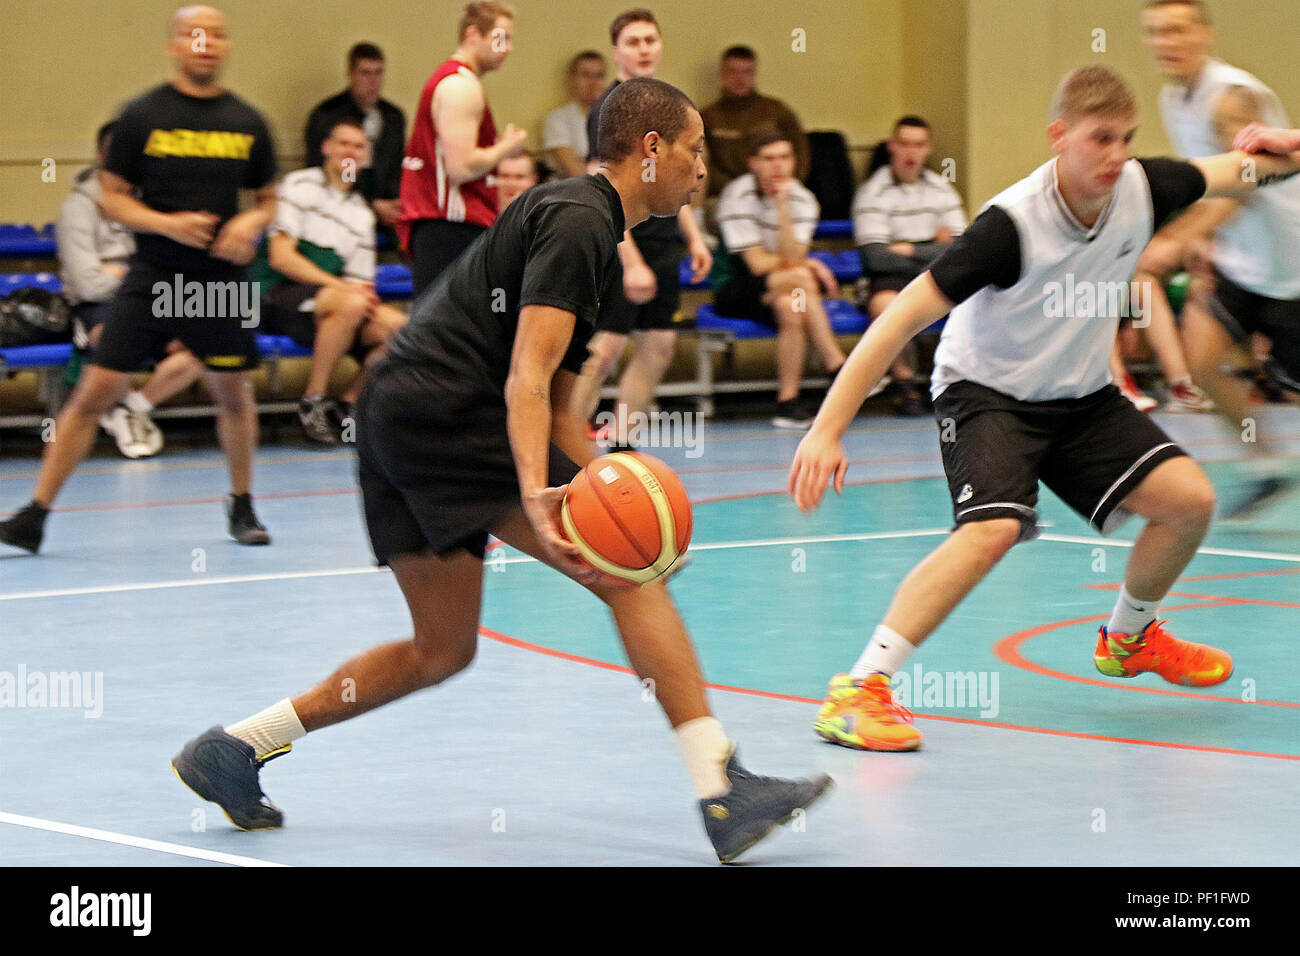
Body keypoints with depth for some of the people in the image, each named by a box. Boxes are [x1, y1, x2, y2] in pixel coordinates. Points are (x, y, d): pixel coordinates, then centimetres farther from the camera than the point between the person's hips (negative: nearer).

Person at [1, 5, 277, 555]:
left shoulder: (247, 123, 5)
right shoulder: (143, 116, -2)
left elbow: (268, 198, 15)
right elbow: (111, 196, 0)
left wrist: (252, 223, -7)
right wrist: (167, 224, -16)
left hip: (220, 281, 2)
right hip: (153, 277, -2)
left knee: (233, 392, 9)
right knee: (96, 390, -6)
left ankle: (242, 508, 29)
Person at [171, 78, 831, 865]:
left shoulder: (585, 224, 24)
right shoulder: (578, 222, -8)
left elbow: (556, 401, 27)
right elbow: (527, 376, -21)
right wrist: (537, 496, -33)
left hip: (397, 417, 11)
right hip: (446, 409, -11)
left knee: (443, 651, 16)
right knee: (631, 574, -13)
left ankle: (232, 748, 20)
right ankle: (723, 792, -19)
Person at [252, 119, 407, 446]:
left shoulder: (362, 214, 19)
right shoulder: (299, 186, -1)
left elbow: (360, 281, 17)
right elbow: (281, 258, -11)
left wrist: (367, 295, -10)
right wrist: (339, 286, -18)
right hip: (276, 296, -6)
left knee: (400, 327, -18)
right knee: (351, 305, -36)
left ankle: (347, 404, -5)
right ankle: (313, 400, -24)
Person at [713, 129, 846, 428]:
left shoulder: (801, 198, -1)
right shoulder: (738, 196, -14)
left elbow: (792, 258, -17)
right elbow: (757, 264, -17)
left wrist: (783, 207, -23)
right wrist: (807, 265, -8)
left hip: (776, 292, 4)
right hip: (734, 289, -4)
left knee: (790, 308, -34)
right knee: (801, 279, -30)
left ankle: (788, 402, -30)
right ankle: (839, 369, -27)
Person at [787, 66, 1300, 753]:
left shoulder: (1141, 189, -12)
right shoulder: (1013, 225, -29)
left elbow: (1230, 174, 13)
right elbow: (904, 316, -31)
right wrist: (826, 430, -35)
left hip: (1082, 396, 6)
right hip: (986, 390, -6)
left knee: (1189, 498, -7)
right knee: (992, 529, -31)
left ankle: (1128, 638, 22)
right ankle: (857, 690, -29)